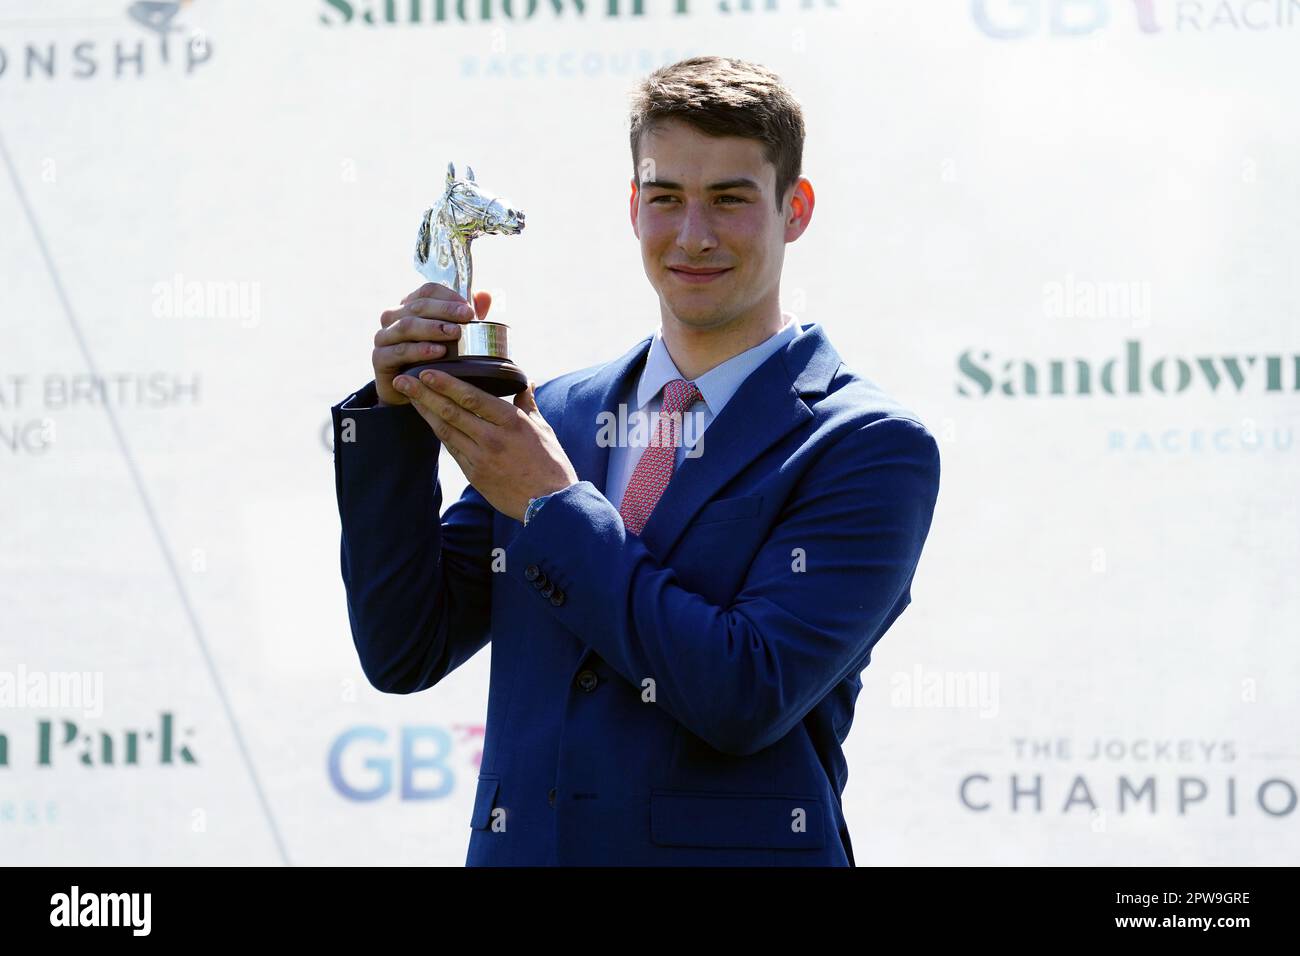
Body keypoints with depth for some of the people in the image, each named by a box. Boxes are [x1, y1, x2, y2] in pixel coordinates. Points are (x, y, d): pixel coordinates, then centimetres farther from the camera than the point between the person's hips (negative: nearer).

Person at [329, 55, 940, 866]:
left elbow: (752, 696, -18)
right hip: (521, 847, 4)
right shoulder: (553, 415, 6)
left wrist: (554, 506, -15)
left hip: (733, 854, -4)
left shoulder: (871, 447, -7)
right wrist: (396, 413, -7)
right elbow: (403, 653, 2)